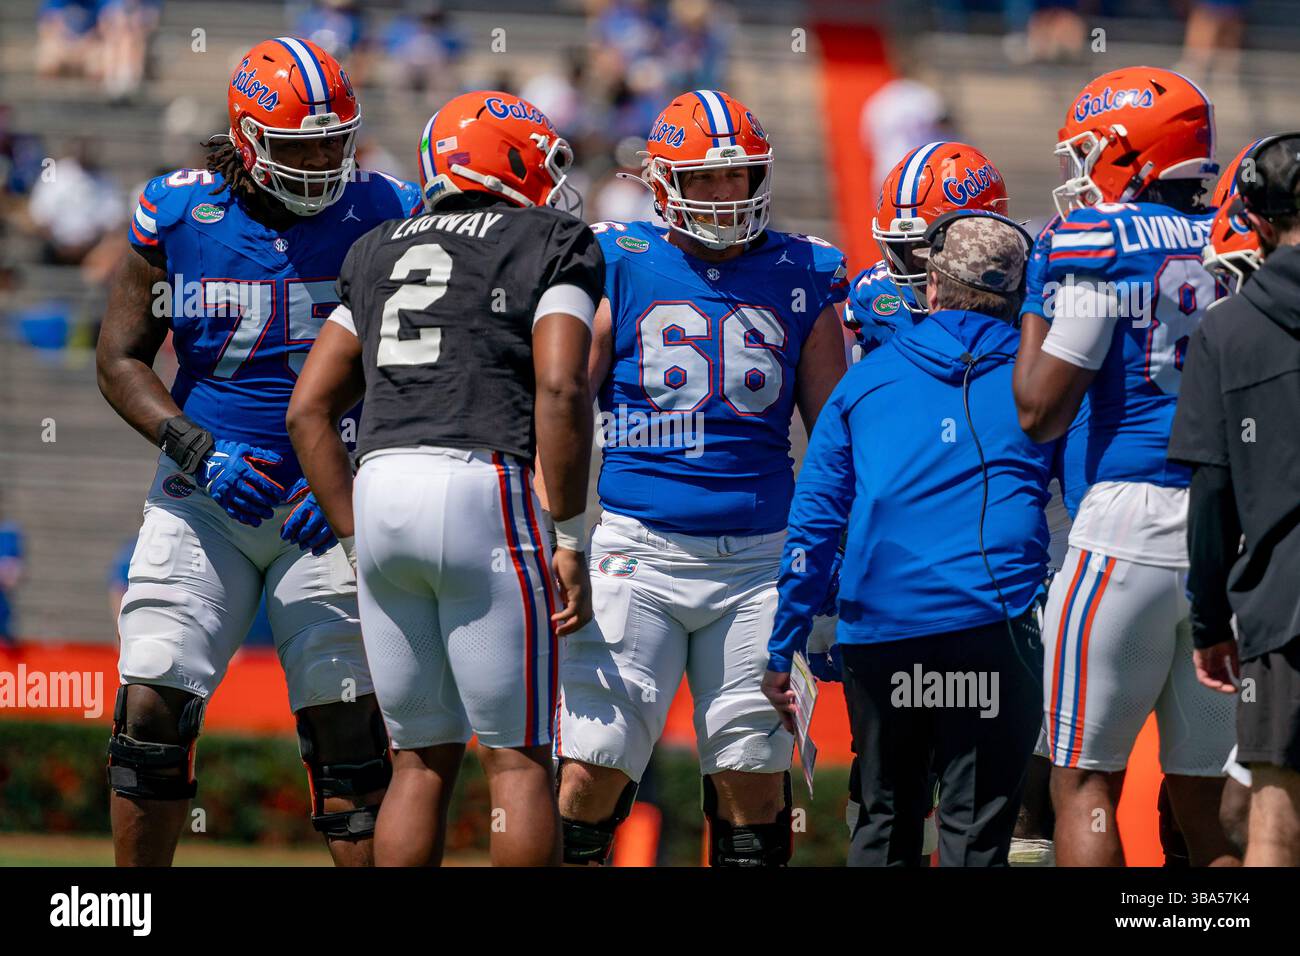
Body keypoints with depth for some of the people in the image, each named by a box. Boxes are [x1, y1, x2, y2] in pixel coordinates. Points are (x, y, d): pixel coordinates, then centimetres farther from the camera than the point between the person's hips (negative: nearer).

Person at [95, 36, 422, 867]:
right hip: (208, 495, 1)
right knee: (151, 707, -7)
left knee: (346, 727, -4)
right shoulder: (178, 215, -1)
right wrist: (199, 452, -12)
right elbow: (122, 358, 4)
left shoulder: (381, 217, -2)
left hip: (326, 505, -1)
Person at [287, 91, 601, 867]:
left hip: (380, 491, 5)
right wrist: (570, 541, -6)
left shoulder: (379, 253, 22)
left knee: (425, 758, 13)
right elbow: (560, 388, -9)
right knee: (519, 757, 0)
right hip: (484, 490, -5)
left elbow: (310, 408, 18)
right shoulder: (553, 244, 5)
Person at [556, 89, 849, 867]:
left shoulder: (800, 278, 7)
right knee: (592, 766, -8)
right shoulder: (621, 267, 2)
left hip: (758, 556, 2)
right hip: (639, 543, -2)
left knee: (753, 772, 3)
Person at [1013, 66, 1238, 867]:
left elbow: (1040, 413, -7)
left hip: (1130, 528, -6)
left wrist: (1033, 306, 7)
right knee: (1206, 797, 11)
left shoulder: (1101, 245, -6)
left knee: (1086, 784, 0)